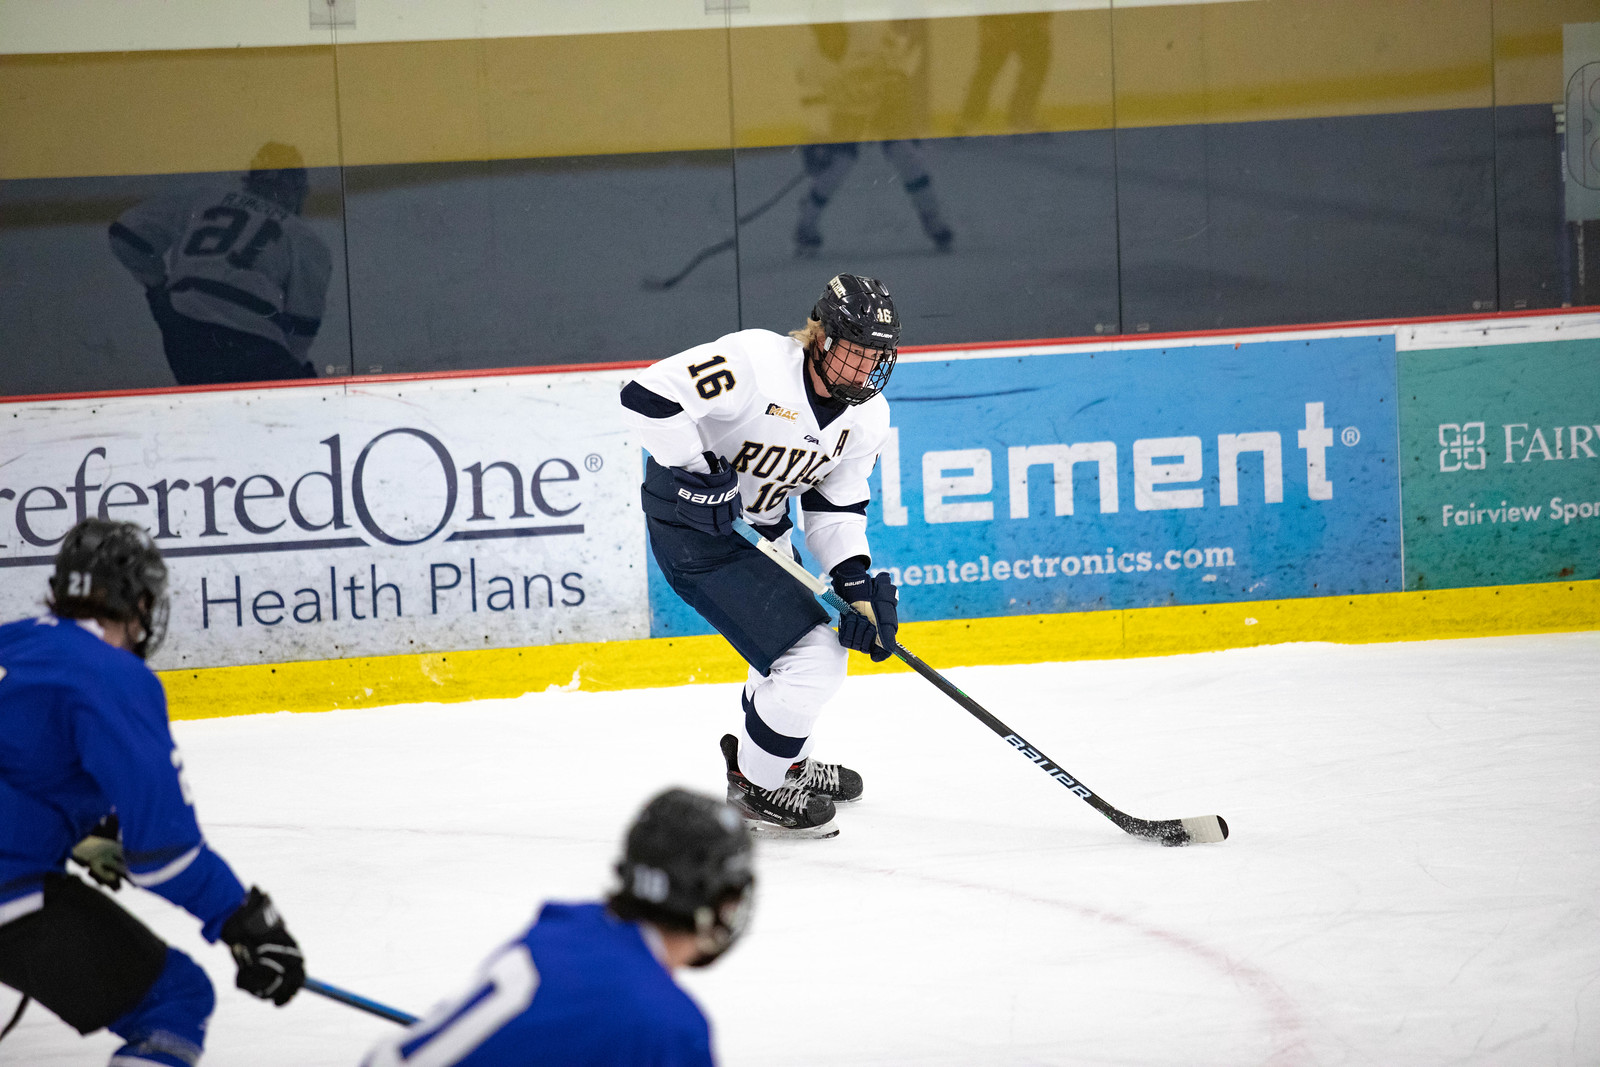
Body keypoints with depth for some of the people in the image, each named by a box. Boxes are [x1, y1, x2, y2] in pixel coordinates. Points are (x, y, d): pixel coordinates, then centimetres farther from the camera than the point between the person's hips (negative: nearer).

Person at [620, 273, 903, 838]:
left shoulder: (867, 415, -4)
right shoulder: (757, 361, -28)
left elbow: (835, 505, 2)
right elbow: (648, 395, -31)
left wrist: (856, 582, -13)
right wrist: (700, 477, -30)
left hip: (755, 524, 9)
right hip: (691, 523, -9)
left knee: (795, 634, 29)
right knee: (812, 658, -13)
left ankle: (784, 761, 54)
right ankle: (755, 787, 6)